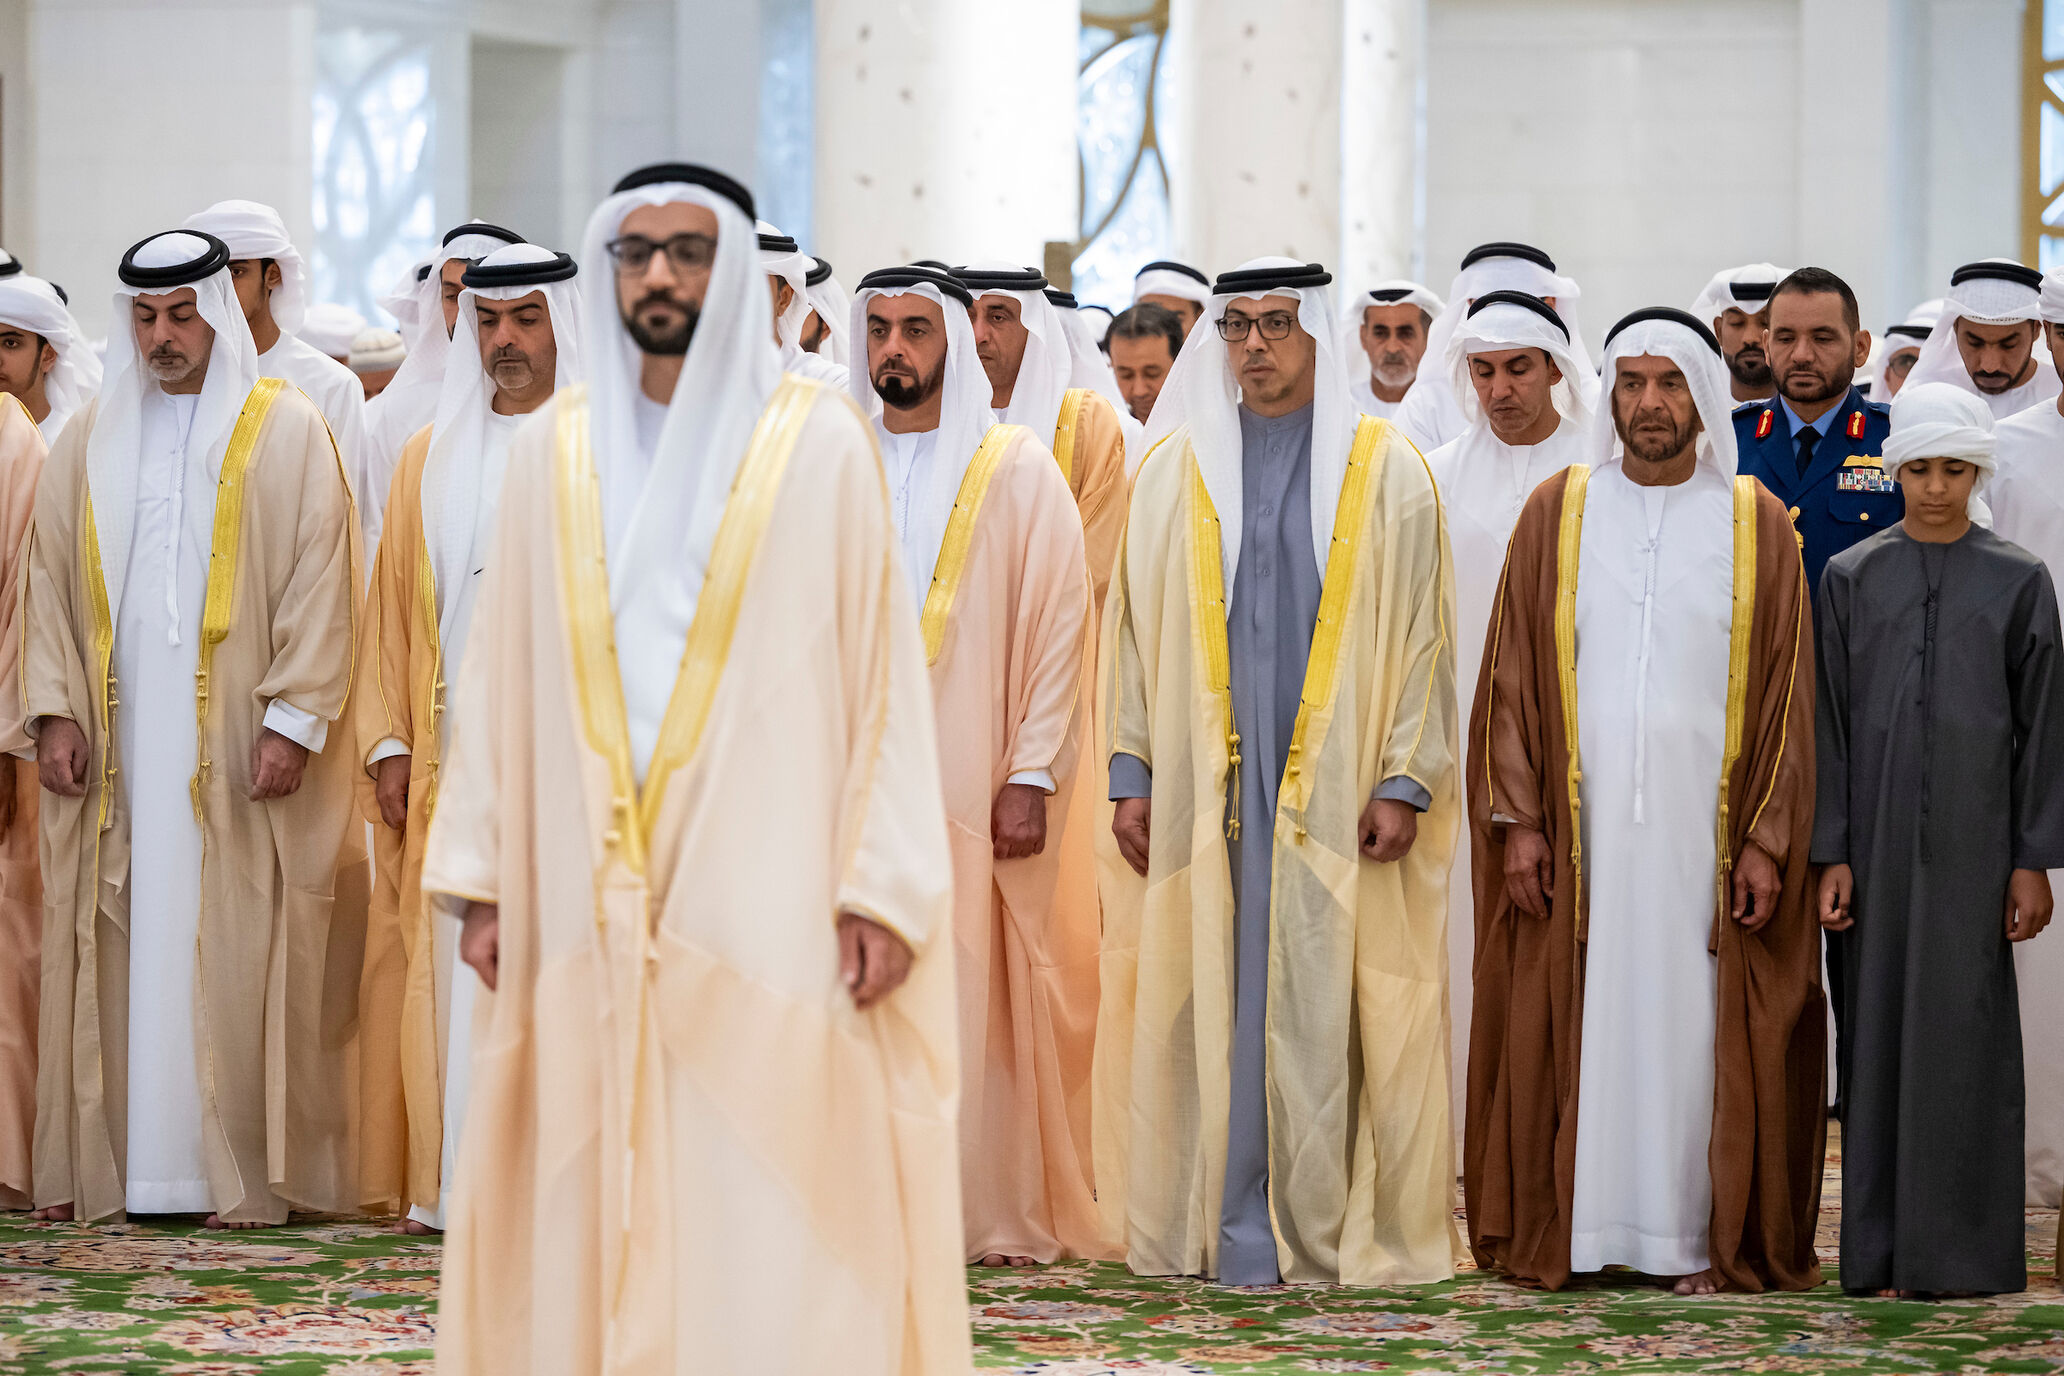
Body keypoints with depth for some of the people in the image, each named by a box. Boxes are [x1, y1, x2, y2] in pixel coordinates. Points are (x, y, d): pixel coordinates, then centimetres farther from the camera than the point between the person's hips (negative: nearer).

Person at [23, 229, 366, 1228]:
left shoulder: (285, 431, 0)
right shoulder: (91, 440, 13)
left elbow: (319, 581, -5)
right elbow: (49, 582, 12)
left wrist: (293, 719, -13)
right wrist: (56, 712, 1)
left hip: (236, 737, -4)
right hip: (119, 738, 4)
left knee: (235, 951, -4)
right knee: (118, 947, 3)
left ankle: (247, 1171, 0)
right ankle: (100, 1161, 7)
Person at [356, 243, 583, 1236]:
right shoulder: (431, 458, 15)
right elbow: (392, 613, 14)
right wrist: (388, 744, 4)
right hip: (453, 755, 4)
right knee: (453, 970, 2)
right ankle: (453, 1181, 6)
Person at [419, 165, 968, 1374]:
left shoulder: (818, 444, 0)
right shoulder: (555, 448, 10)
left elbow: (882, 666, -2)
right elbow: (504, 671, 11)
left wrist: (880, 888, -8)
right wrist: (482, 877, 6)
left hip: (765, 902, -3)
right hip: (589, 901, 3)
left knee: (771, 1222, -5)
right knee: (590, 1211, 3)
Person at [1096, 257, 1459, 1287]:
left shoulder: (1388, 475, 6)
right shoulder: (1174, 470, 11)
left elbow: (1421, 635, 3)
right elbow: (1134, 625, 10)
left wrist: (1405, 779, -6)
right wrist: (1131, 773, 2)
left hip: (1339, 789, -2)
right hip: (1202, 781, 2)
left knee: (1325, 999, -4)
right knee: (1214, 997, -1)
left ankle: (1331, 1221, 1)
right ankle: (1232, 1222, 5)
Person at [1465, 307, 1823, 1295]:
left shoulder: (1756, 525, 4)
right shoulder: (1558, 512, 6)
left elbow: (1786, 692, 3)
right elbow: (1513, 674, 5)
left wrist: (1768, 840, -4)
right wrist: (1517, 820, -3)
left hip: (1704, 823, -1)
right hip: (1579, 820, 1)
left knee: (1694, 1020, 0)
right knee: (1575, 1019, 1)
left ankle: (1698, 1237, 6)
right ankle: (1566, 1229, 8)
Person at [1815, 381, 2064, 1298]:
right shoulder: (1851, 578, 6)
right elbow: (1831, 722, 6)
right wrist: (1832, 855, 0)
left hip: (1974, 836, -1)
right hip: (1881, 837, 1)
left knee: (1965, 1031, -3)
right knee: (1882, 1030, 2)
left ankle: (1965, 1252, 3)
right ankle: (1884, 1252, 6)